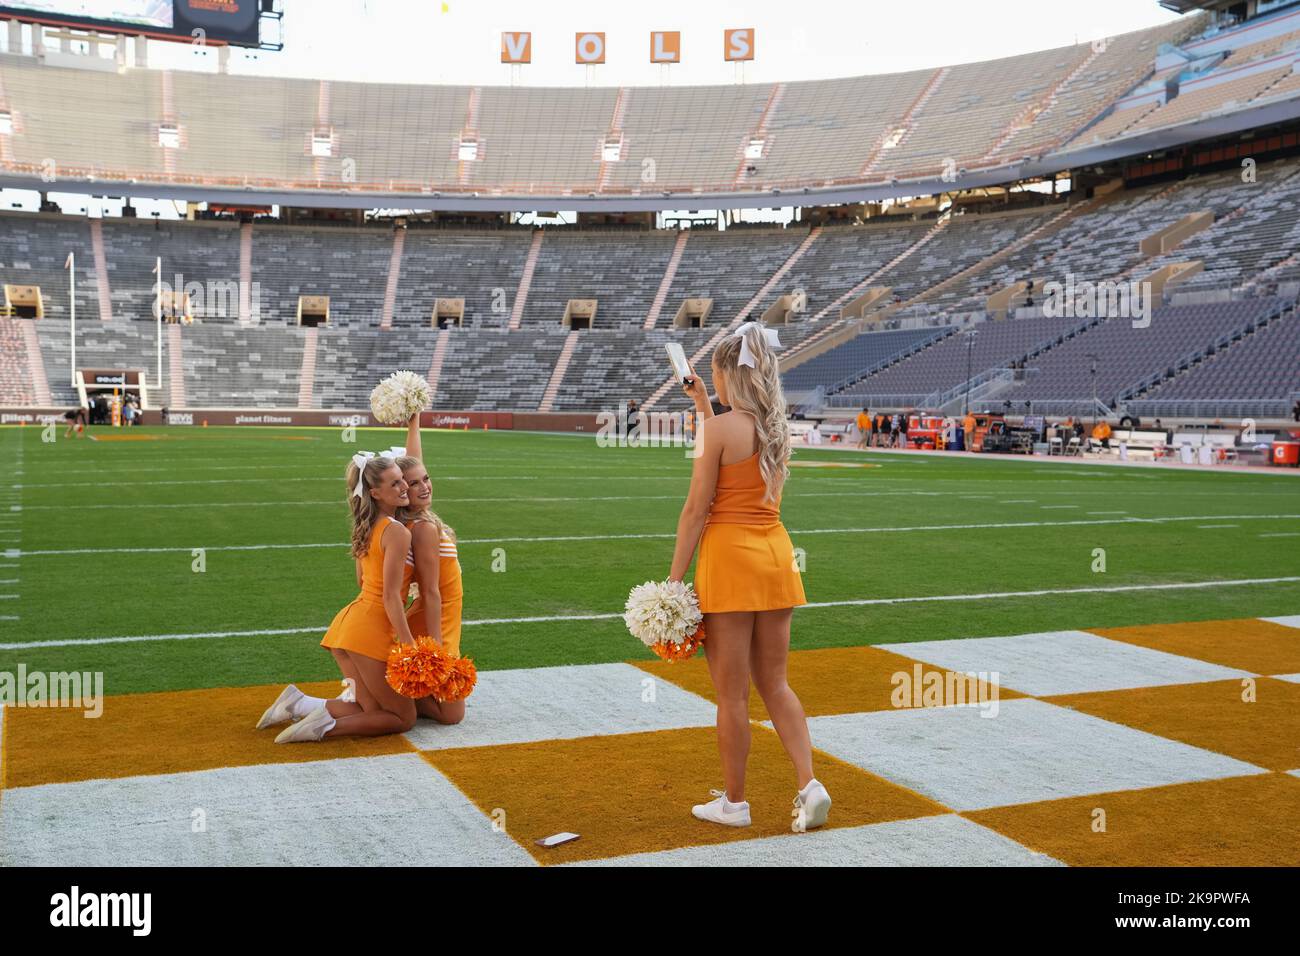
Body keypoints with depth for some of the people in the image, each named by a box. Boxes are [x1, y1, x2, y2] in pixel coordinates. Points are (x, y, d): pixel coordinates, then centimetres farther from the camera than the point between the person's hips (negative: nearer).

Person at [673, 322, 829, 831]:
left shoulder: (722, 427, -13)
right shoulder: (778, 427, 7)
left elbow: (696, 510, -13)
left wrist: (674, 580, -8)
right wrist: (705, 410, 34)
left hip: (729, 559, -7)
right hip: (775, 554, 7)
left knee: (731, 693, 4)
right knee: (774, 684, 15)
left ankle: (733, 802, 16)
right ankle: (809, 784, 4)